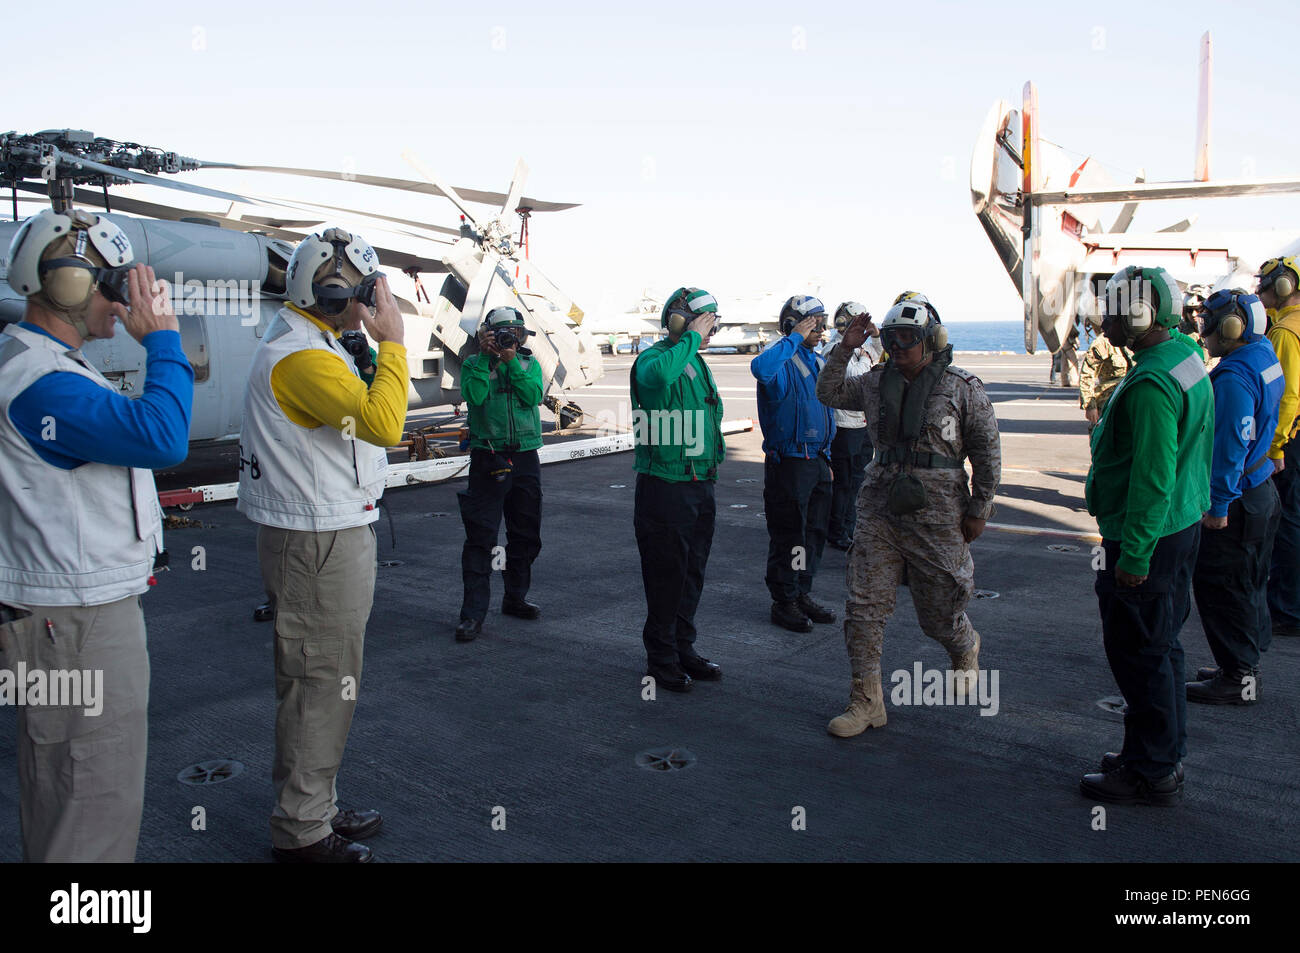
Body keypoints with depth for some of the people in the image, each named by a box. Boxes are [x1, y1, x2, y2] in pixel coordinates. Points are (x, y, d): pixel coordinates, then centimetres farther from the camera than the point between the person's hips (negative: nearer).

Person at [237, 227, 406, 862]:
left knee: (318, 681, 19)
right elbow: (383, 424, -30)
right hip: (319, 545, -11)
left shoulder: (303, 342, 15)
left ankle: (316, 807, 32)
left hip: (327, 535, 11)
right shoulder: (302, 356, -20)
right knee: (320, 684, -1)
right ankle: (301, 832, 13)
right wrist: (391, 342, -23)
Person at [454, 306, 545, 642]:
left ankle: (515, 598, 29)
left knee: (525, 534, 12)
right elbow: (474, 395, -16)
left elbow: (533, 395, -8)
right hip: (488, 458, -3)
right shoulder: (474, 364, 4)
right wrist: (485, 356, -14)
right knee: (481, 536, -6)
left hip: (525, 457, 4)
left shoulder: (529, 363, 11)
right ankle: (473, 613, -3)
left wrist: (511, 360, -12)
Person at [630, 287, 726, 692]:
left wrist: (713, 459, 22)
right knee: (666, 575, 1)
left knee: (691, 573, 16)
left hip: (699, 486, 8)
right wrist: (691, 338, -27)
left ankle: (684, 649, 29)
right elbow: (659, 375, -40)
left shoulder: (697, 362, 14)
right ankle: (661, 659, 15)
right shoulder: (653, 359, -13)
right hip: (664, 487, -8)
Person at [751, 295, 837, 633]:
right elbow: (760, 368, -40)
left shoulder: (817, 362, 14)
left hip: (817, 461, 9)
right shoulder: (782, 361, -13)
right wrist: (796, 337, -29)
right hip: (789, 462, -8)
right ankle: (784, 602, 12)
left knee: (815, 532, 15)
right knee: (789, 535, 0)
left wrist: (827, 459, 20)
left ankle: (803, 594, 28)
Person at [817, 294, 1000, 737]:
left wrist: (978, 510, -2)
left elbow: (987, 452, 0)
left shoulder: (963, 388, -3)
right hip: (880, 509, 4)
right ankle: (866, 701, 7)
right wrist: (845, 349, 5)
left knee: (939, 613, 10)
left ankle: (965, 650, 46)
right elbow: (829, 392, 19)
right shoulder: (878, 382, 8)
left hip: (936, 514, -3)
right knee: (864, 605, -2)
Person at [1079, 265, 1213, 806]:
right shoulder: (1186, 358, 10)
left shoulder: (1150, 384, -24)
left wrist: (1133, 555, -22)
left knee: (1138, 651, 0)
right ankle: (1164, 754, 32)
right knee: (1160, 644, 19)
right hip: (1182, 524, 11)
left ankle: (1152, 773, 12)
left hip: (1148, 537, -11)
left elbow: (1152, 481, -26)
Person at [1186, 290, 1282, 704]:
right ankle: (1244, 667, 30)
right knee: (1247, 585, 18)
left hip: (1236, 503, -10)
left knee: (1220, 588, 0)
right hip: (1261, 495, 10)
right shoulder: (1264, 359, 10)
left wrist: (1218, 504, -21)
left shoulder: (1234, 378, -23)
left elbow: (1230, 447, -25)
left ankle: (1236, 679, 8)